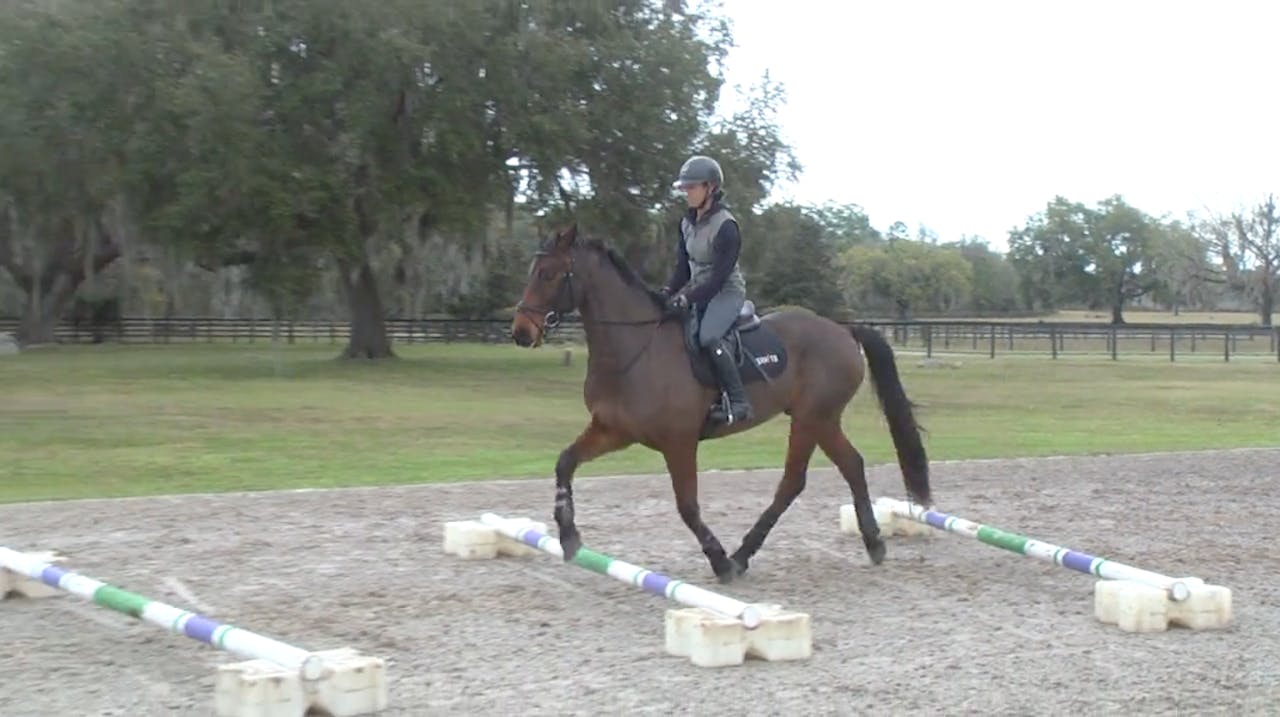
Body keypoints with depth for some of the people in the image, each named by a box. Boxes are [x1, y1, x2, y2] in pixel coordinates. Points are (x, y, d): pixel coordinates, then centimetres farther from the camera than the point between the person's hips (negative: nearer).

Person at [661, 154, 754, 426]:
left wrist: (687, 298, -28)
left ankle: (739, 403, -31)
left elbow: (719, 277, -21)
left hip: (726, 292, -9)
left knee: (708, 336, -33)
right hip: (698, 292, 9)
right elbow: (682, 268, 9)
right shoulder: (687, 224, 6)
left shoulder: (726, 227, -19)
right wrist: (668, 293, -9)